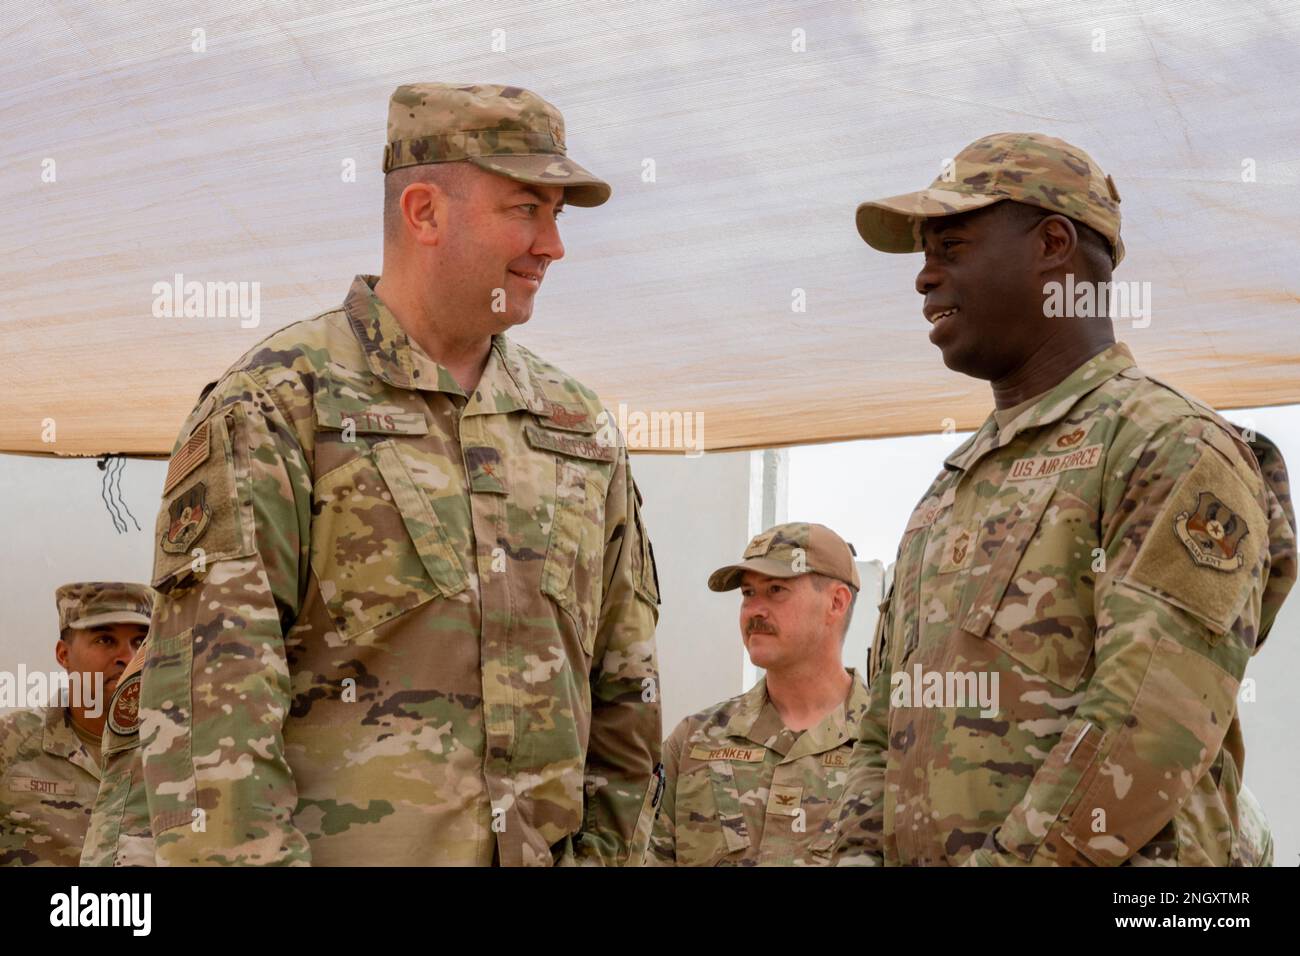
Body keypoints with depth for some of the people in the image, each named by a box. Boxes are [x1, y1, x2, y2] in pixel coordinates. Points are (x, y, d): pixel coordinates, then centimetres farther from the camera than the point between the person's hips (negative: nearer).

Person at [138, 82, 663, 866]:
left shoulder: (581, 430, 12)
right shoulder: (276, 406, -5)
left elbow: (625, 691, 15)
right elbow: (210, 701, -13)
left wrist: (606, 851, 9)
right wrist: (248, 854, -20)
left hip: (544, 847, 5)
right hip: (343, 845, -5)